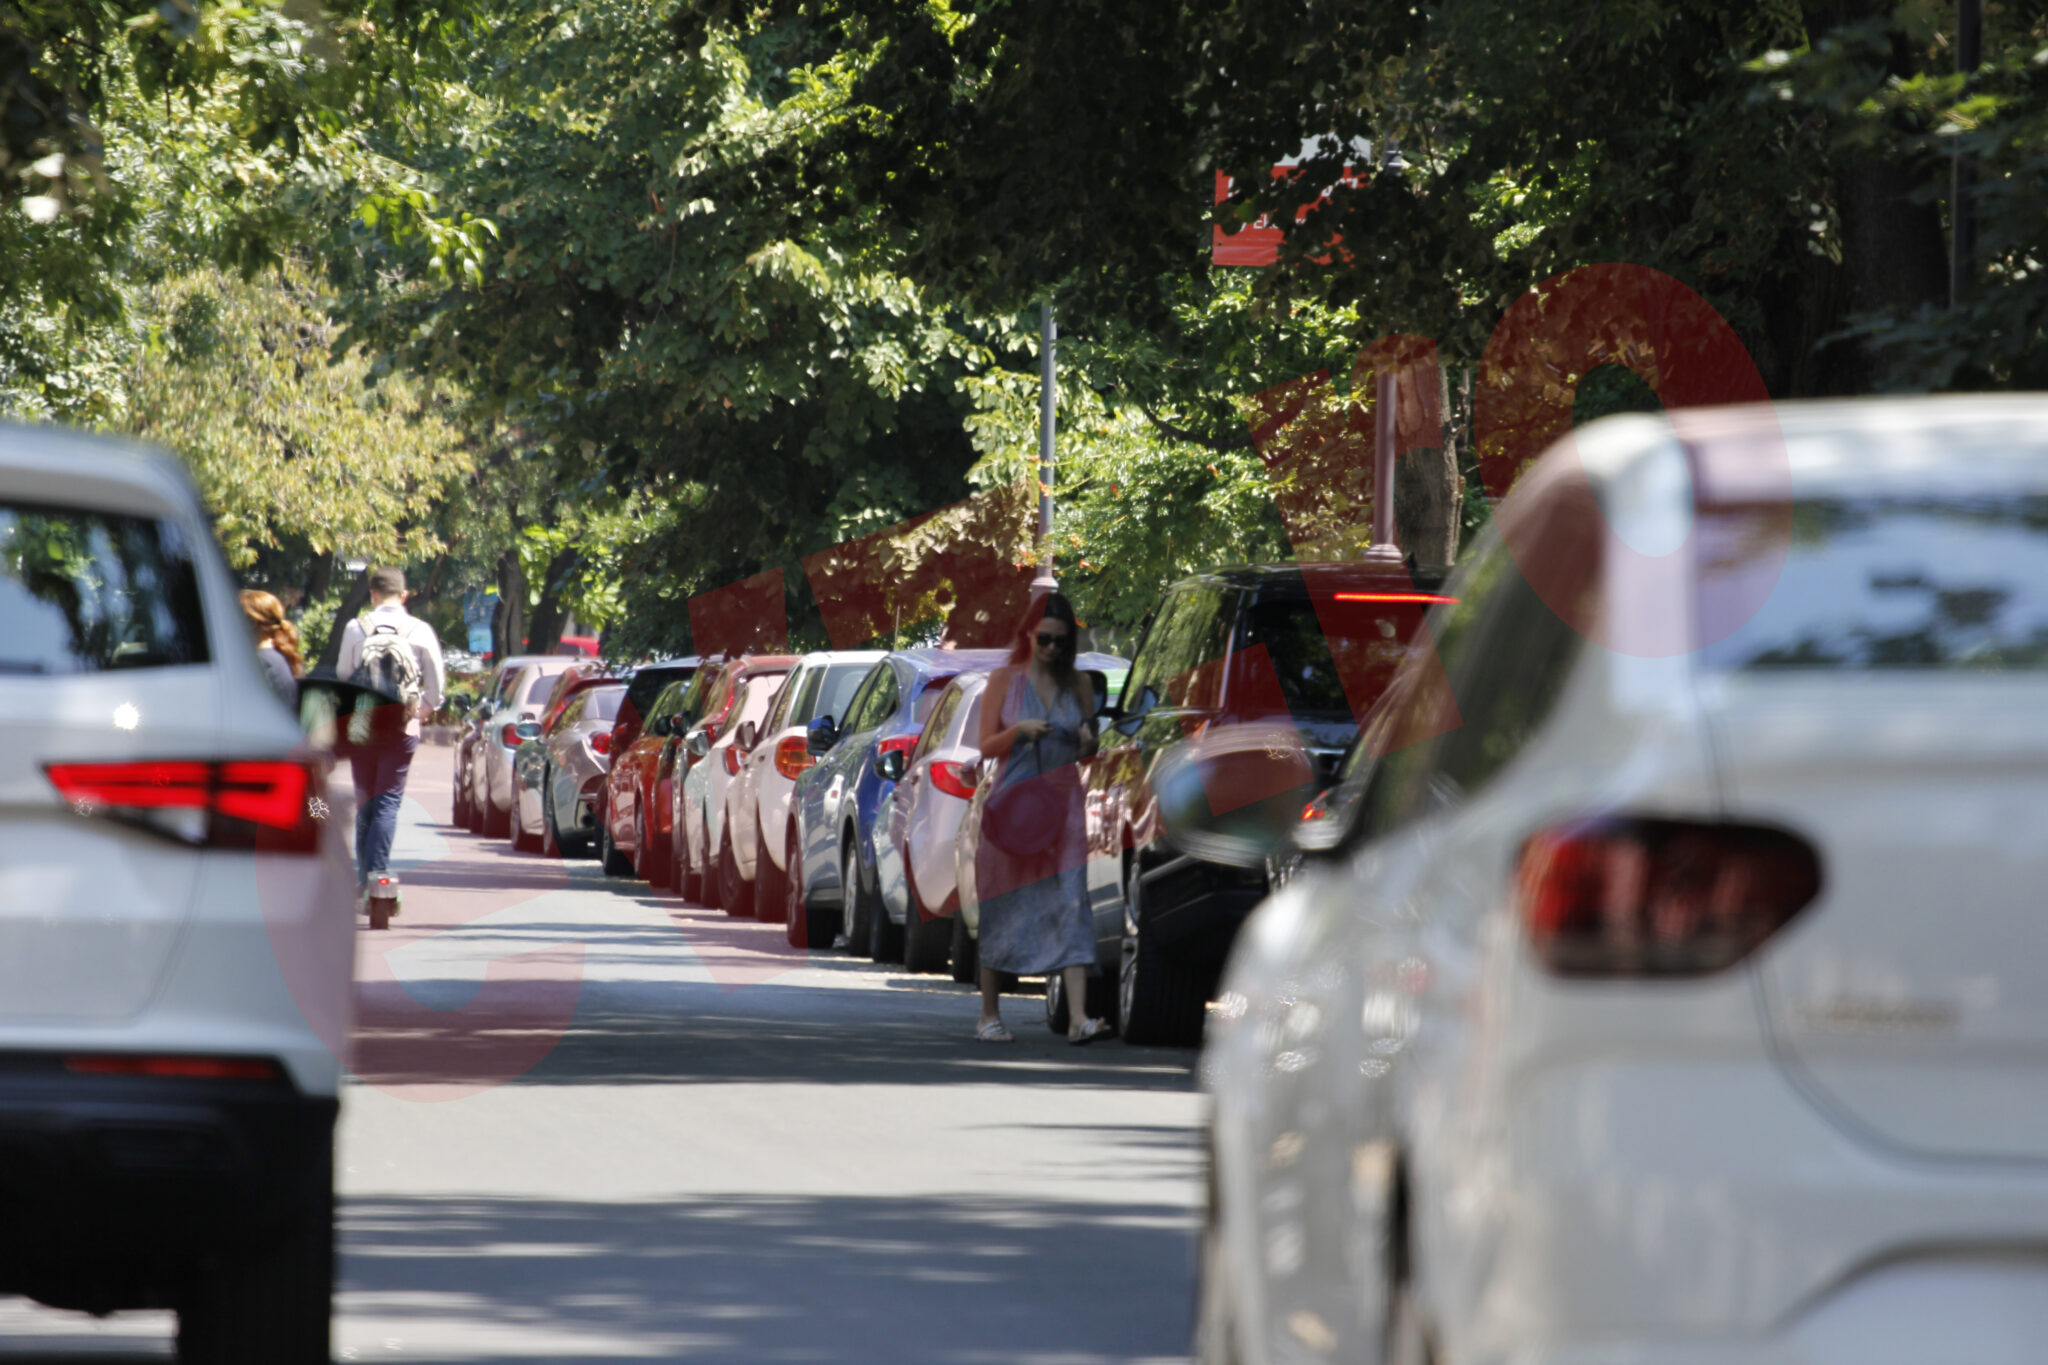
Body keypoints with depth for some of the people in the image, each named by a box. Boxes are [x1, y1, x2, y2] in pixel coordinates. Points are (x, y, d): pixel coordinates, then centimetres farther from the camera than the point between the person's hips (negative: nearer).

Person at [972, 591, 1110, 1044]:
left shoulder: (1078, 685, 9)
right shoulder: (1004, 680, 1)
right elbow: (986, 746, 0)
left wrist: (1088, 741, -6)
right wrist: (1019, 731, -18)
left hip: (1062, 804, 2)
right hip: (1013, 803, -2)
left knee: (1070, 905, -10)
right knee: (1002, 909, 3)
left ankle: (1078, 1018, -18)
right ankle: (989, 1015, 14)